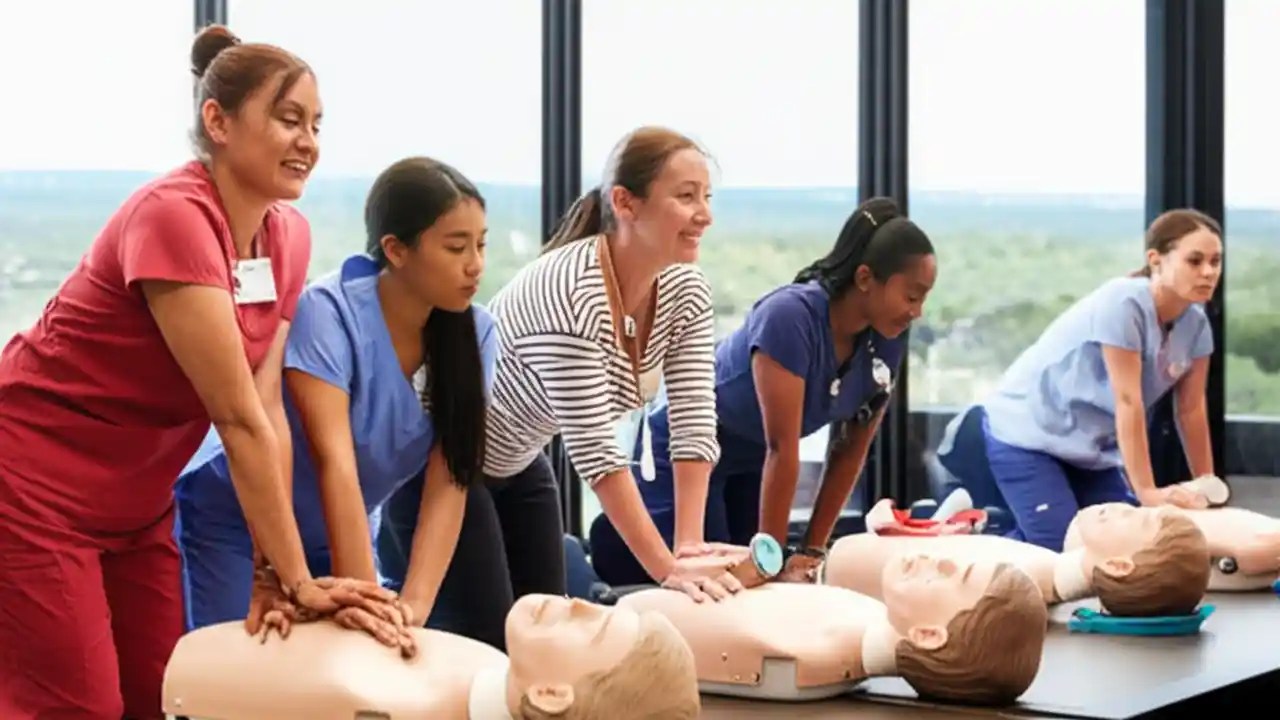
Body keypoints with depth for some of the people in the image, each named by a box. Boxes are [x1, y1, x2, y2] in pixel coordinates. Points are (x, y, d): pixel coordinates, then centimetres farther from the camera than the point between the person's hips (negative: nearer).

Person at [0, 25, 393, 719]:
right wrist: (297, 577, -23)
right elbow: (238, 418, -25)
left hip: (135, 503, 8)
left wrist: (275, 571, -12)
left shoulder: (289, 236, -2)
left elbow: (268, 412, -5)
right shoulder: (172, 216, -26)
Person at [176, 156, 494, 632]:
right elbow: (334, 463, -34)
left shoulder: (473, 335, -13)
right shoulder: (329, 313, -27)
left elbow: (449, 484, -18)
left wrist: (413, 605, -32)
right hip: (235, 522, -4)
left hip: (338, 534, 5)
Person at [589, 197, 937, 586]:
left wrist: (812, 550, -7)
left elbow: (850, 451, -5)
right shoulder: (791, 316, -33)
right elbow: (782, 448, -33)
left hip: (753, 462, 7)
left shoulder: (886, 343, -13)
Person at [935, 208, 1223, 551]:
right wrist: (1148, 492, -26)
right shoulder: (1122, 303, -24)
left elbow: (1191, 409, 4)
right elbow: (1127, 402, -26)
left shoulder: (1195, 324, -2)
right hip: (1026, 433, -8)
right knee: (1064, 546, -20)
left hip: (1091, 448, 8)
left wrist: (1208, 488, 0)